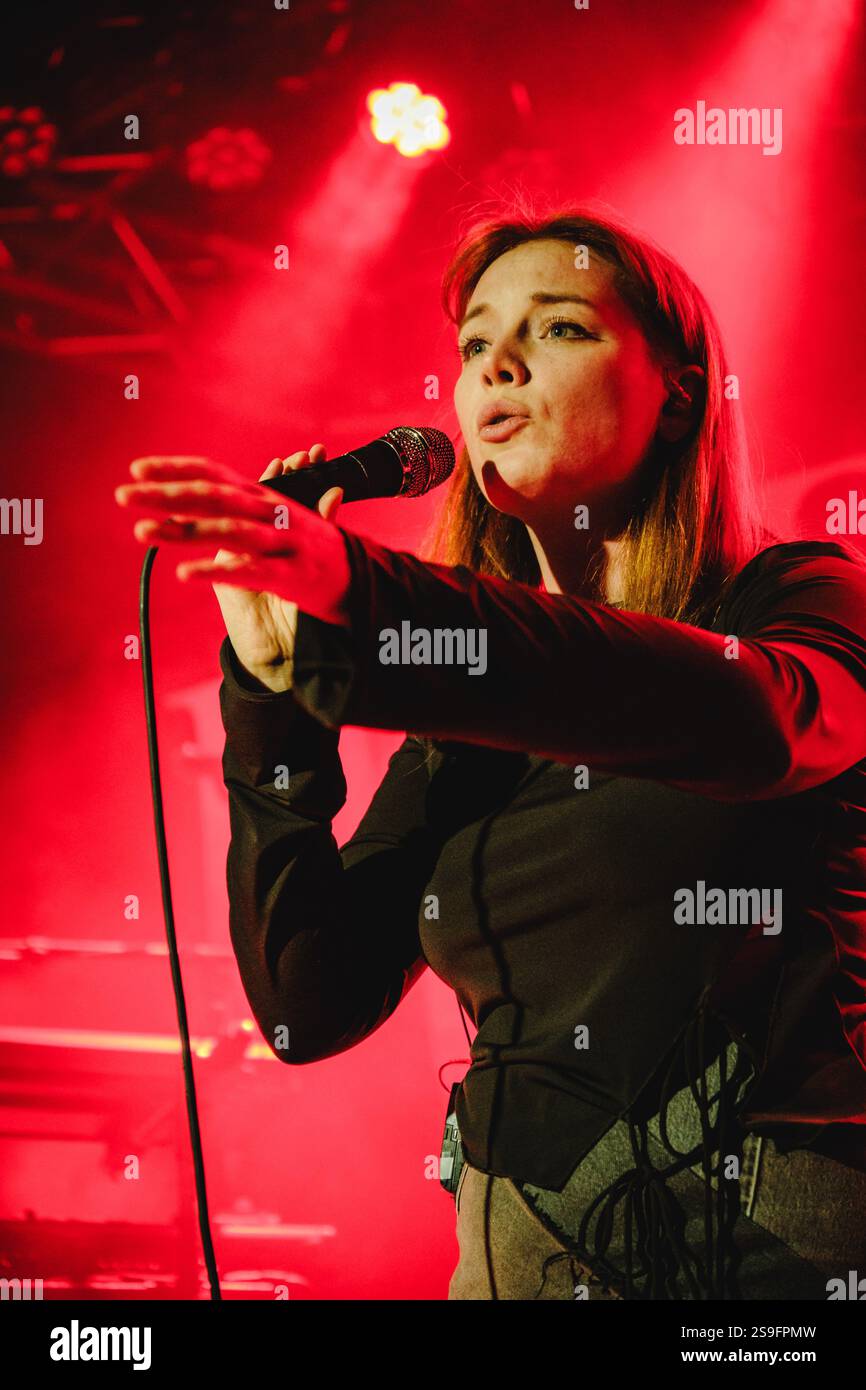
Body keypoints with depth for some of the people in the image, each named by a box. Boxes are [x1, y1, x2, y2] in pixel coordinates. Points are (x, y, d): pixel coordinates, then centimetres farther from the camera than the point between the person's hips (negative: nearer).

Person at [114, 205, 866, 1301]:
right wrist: (272, 675, -9)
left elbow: (754, 717, -26)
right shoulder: (464, 721, 7)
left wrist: (356, 586, -37)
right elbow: (311, 1004, -1)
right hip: (522, 1238, 4)